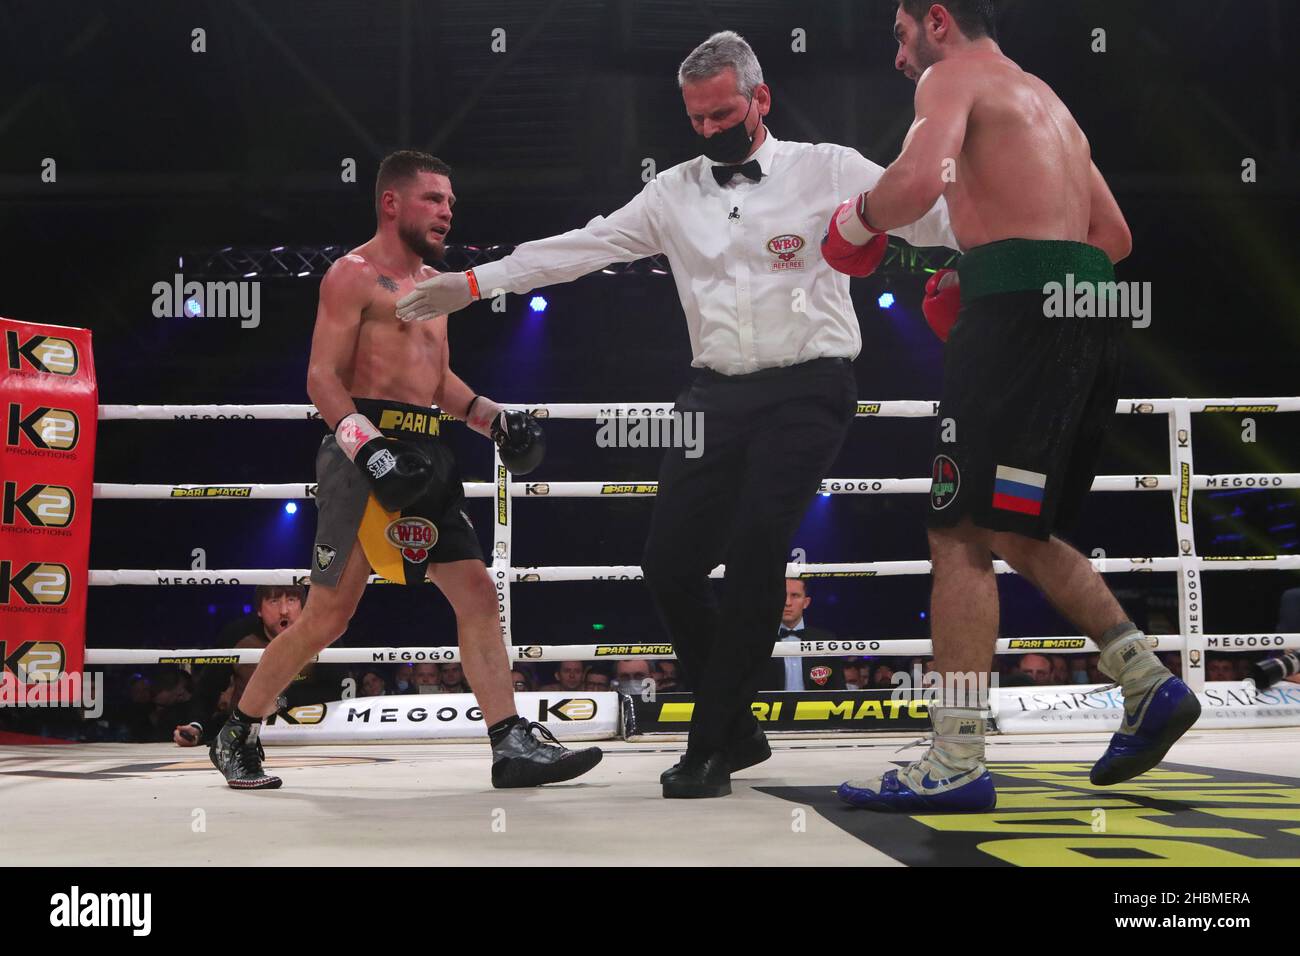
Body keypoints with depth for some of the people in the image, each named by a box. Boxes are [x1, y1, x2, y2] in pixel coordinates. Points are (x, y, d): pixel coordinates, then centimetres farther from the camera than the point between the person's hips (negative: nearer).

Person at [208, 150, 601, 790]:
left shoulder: (432, 282, 21)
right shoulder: (353, 274, -5)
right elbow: (322, 378, -12)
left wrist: (494, 419, 12)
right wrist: (369, 447, -26)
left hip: (425, 455, 8)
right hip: (364, 453, -8)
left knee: (476, 592, 0)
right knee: (329, 613, -5)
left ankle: (513, 745, 1)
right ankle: (237, 734, 13)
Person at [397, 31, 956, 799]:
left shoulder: (828, 171, 2)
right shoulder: (676, 192, 13)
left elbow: (931, 214, -5)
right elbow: (583, 246, 13)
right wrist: (473, 283, 9)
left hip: (807, 394, -5)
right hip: (718, 397, 5)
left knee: (755, 555, -17)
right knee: (670, 563, 0)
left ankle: (710, 749, -3)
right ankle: (736, 726, 20)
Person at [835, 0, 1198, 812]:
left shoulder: (952, 76, 2)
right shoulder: (1044, 100, 28)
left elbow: (918, 180, -19)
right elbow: (1115, 236, 26)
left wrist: (859, 220, 1)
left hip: (1021, 317, -9)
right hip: (1089, 316, 9)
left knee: (963, 533, -9)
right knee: (1018, 532, 18)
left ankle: (957, 762, -10)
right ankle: (1149, 682, 10)